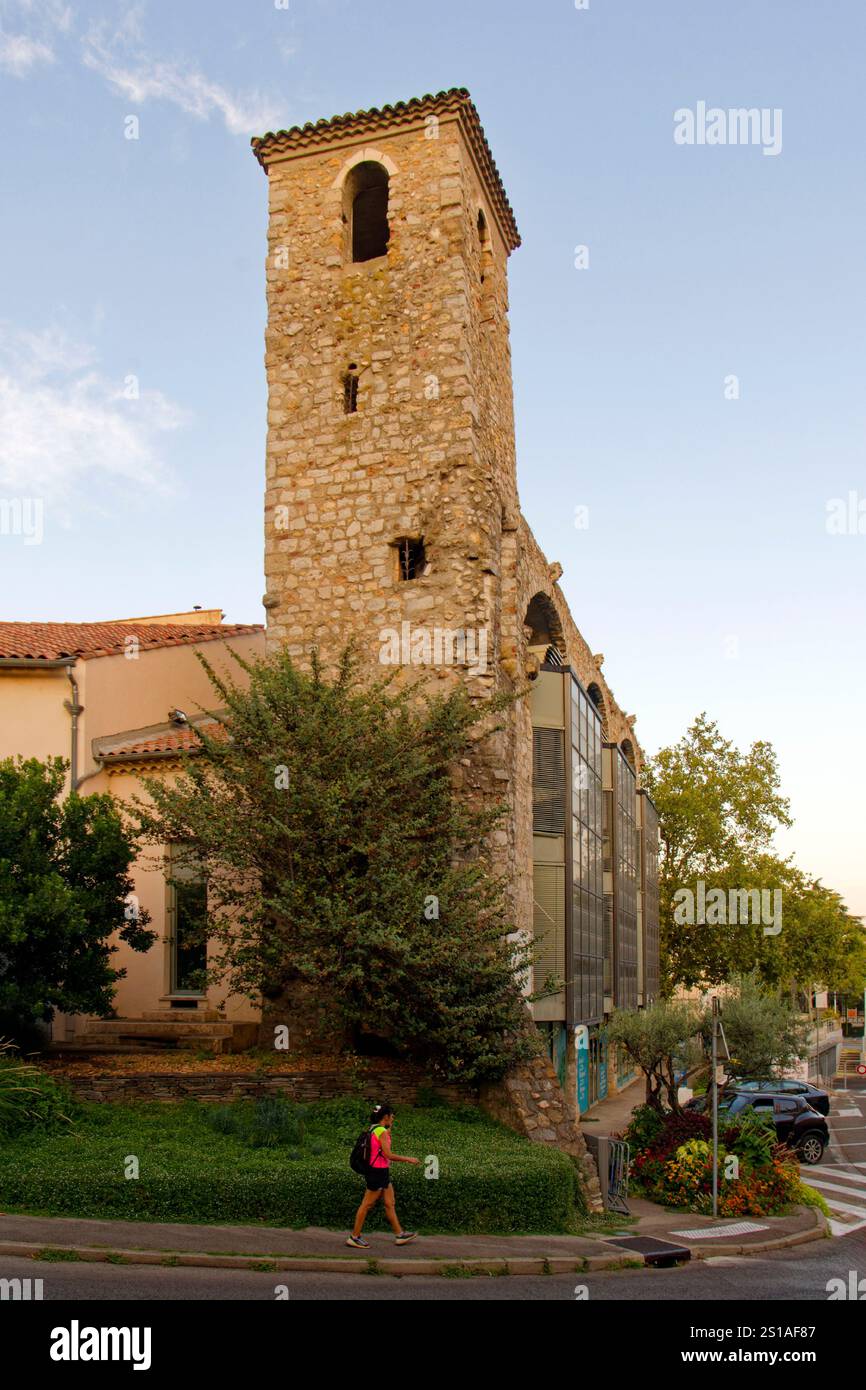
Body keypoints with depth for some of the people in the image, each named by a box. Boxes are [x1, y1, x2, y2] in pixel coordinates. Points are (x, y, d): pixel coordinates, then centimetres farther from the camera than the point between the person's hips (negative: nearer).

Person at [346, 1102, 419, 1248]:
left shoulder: (374, 1130, 12)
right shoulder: (382, 1131, -18)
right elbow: (388, 1155, -21)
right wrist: (408, 1159, -13)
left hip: (381, 1172, 10)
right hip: (378, 1172, -10)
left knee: (390, 1204, 13)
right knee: (367, 1205, -2)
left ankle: (400, 1234, 19)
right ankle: (355, 1237, 6)